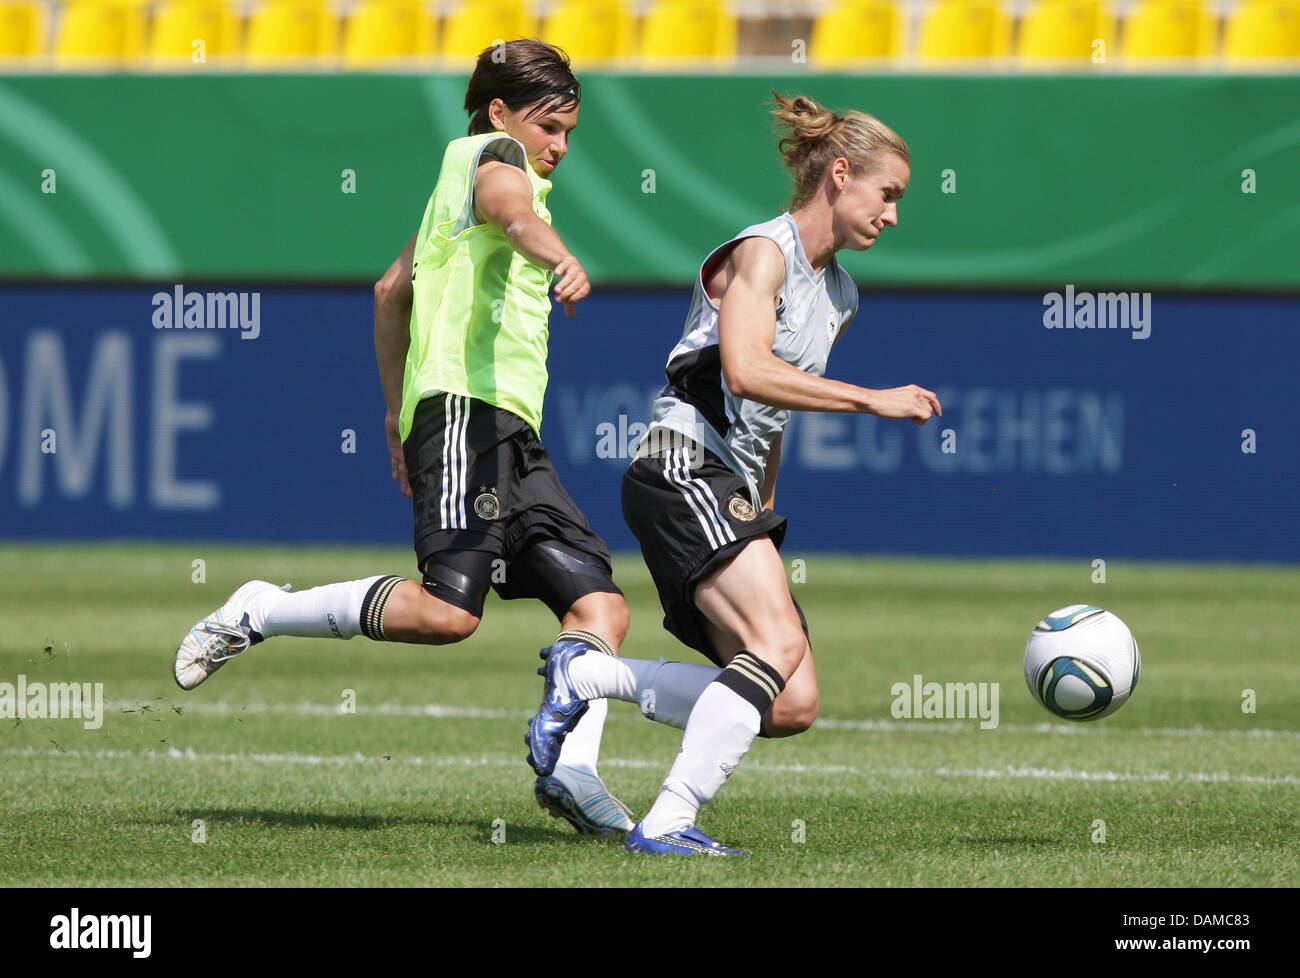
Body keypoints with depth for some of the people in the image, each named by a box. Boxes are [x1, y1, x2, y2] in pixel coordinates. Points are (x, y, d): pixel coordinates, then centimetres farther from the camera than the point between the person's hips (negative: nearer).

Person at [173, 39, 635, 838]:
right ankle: (259, 615, -11)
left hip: (512, 439, 11)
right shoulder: (491, 155, 0)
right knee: (449, 608, -24)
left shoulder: (458, 177, 28)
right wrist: (561, 258, -48)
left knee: (601, 604, -2)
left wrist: (398, 406, 42)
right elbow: (511, 209, -27)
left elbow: (393, 289, 39)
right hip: (467, 409, -11)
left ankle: (572, 770, -13)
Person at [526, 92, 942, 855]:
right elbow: (746, 370, -22)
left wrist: (764, 517, 25)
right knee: (779, 643, -28)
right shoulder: (762, 252, -6)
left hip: (735, 494, 9)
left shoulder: (840, 297, 22)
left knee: (791, 706, -4)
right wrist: (873, 400, -19)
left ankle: (583, 677, 4)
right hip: (683, 470, -9)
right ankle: (668, 824, -30)